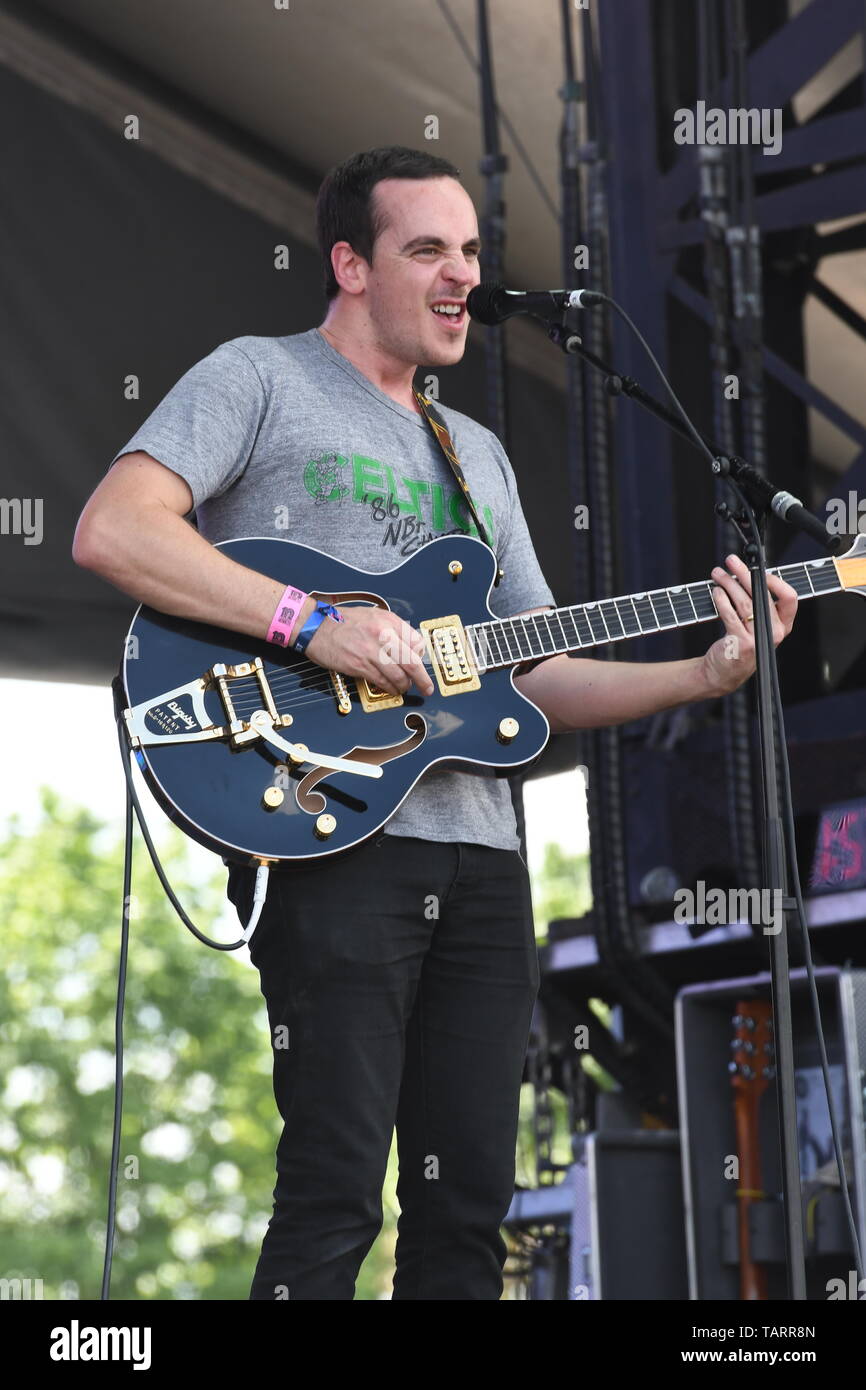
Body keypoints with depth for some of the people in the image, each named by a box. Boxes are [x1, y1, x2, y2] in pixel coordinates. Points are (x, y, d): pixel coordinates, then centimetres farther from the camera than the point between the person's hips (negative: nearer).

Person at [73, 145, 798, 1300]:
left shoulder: (478, 454, 26)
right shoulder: (258, 379, 4)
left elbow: (540, 677, 22)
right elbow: (112, 531, -12)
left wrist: (708, 674, 6)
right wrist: (311, 623, -18)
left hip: (479, 853, 7)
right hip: (329, 835, -7)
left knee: (469, 1204, 5)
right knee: (336, 1194, -12)